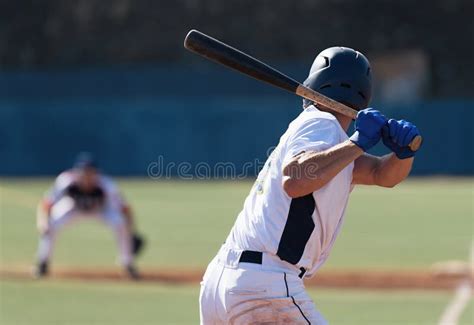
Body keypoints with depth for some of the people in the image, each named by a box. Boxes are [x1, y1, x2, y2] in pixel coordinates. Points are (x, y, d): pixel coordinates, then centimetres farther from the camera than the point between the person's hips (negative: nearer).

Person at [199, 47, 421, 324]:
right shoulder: (322, 124, -3)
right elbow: (294, 181, -23)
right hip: (266, 286, -9)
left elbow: (383, 174, 20)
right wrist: (358, 143, -19)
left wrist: (403, 150, -1)